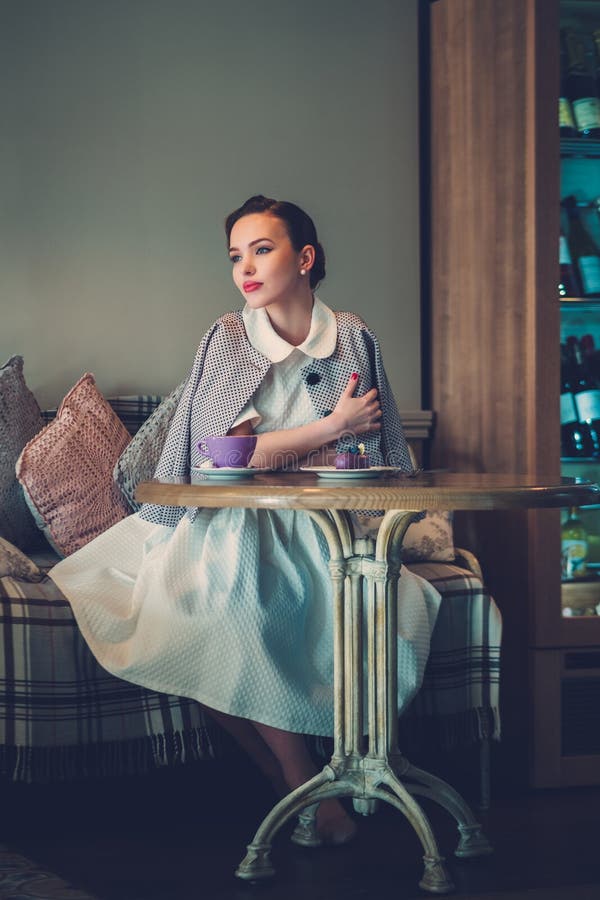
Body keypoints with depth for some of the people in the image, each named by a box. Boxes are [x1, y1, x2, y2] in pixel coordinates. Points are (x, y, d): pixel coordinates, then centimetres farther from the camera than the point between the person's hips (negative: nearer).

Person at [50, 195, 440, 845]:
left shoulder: (353, 338, 6)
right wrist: (331, 428, -12)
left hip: (327, 526, 2)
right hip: (235, 525, -1)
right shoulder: (226, 339, 1)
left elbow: (385, 451, 9)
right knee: (227, 603, -33)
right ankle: (302, 788, -20)